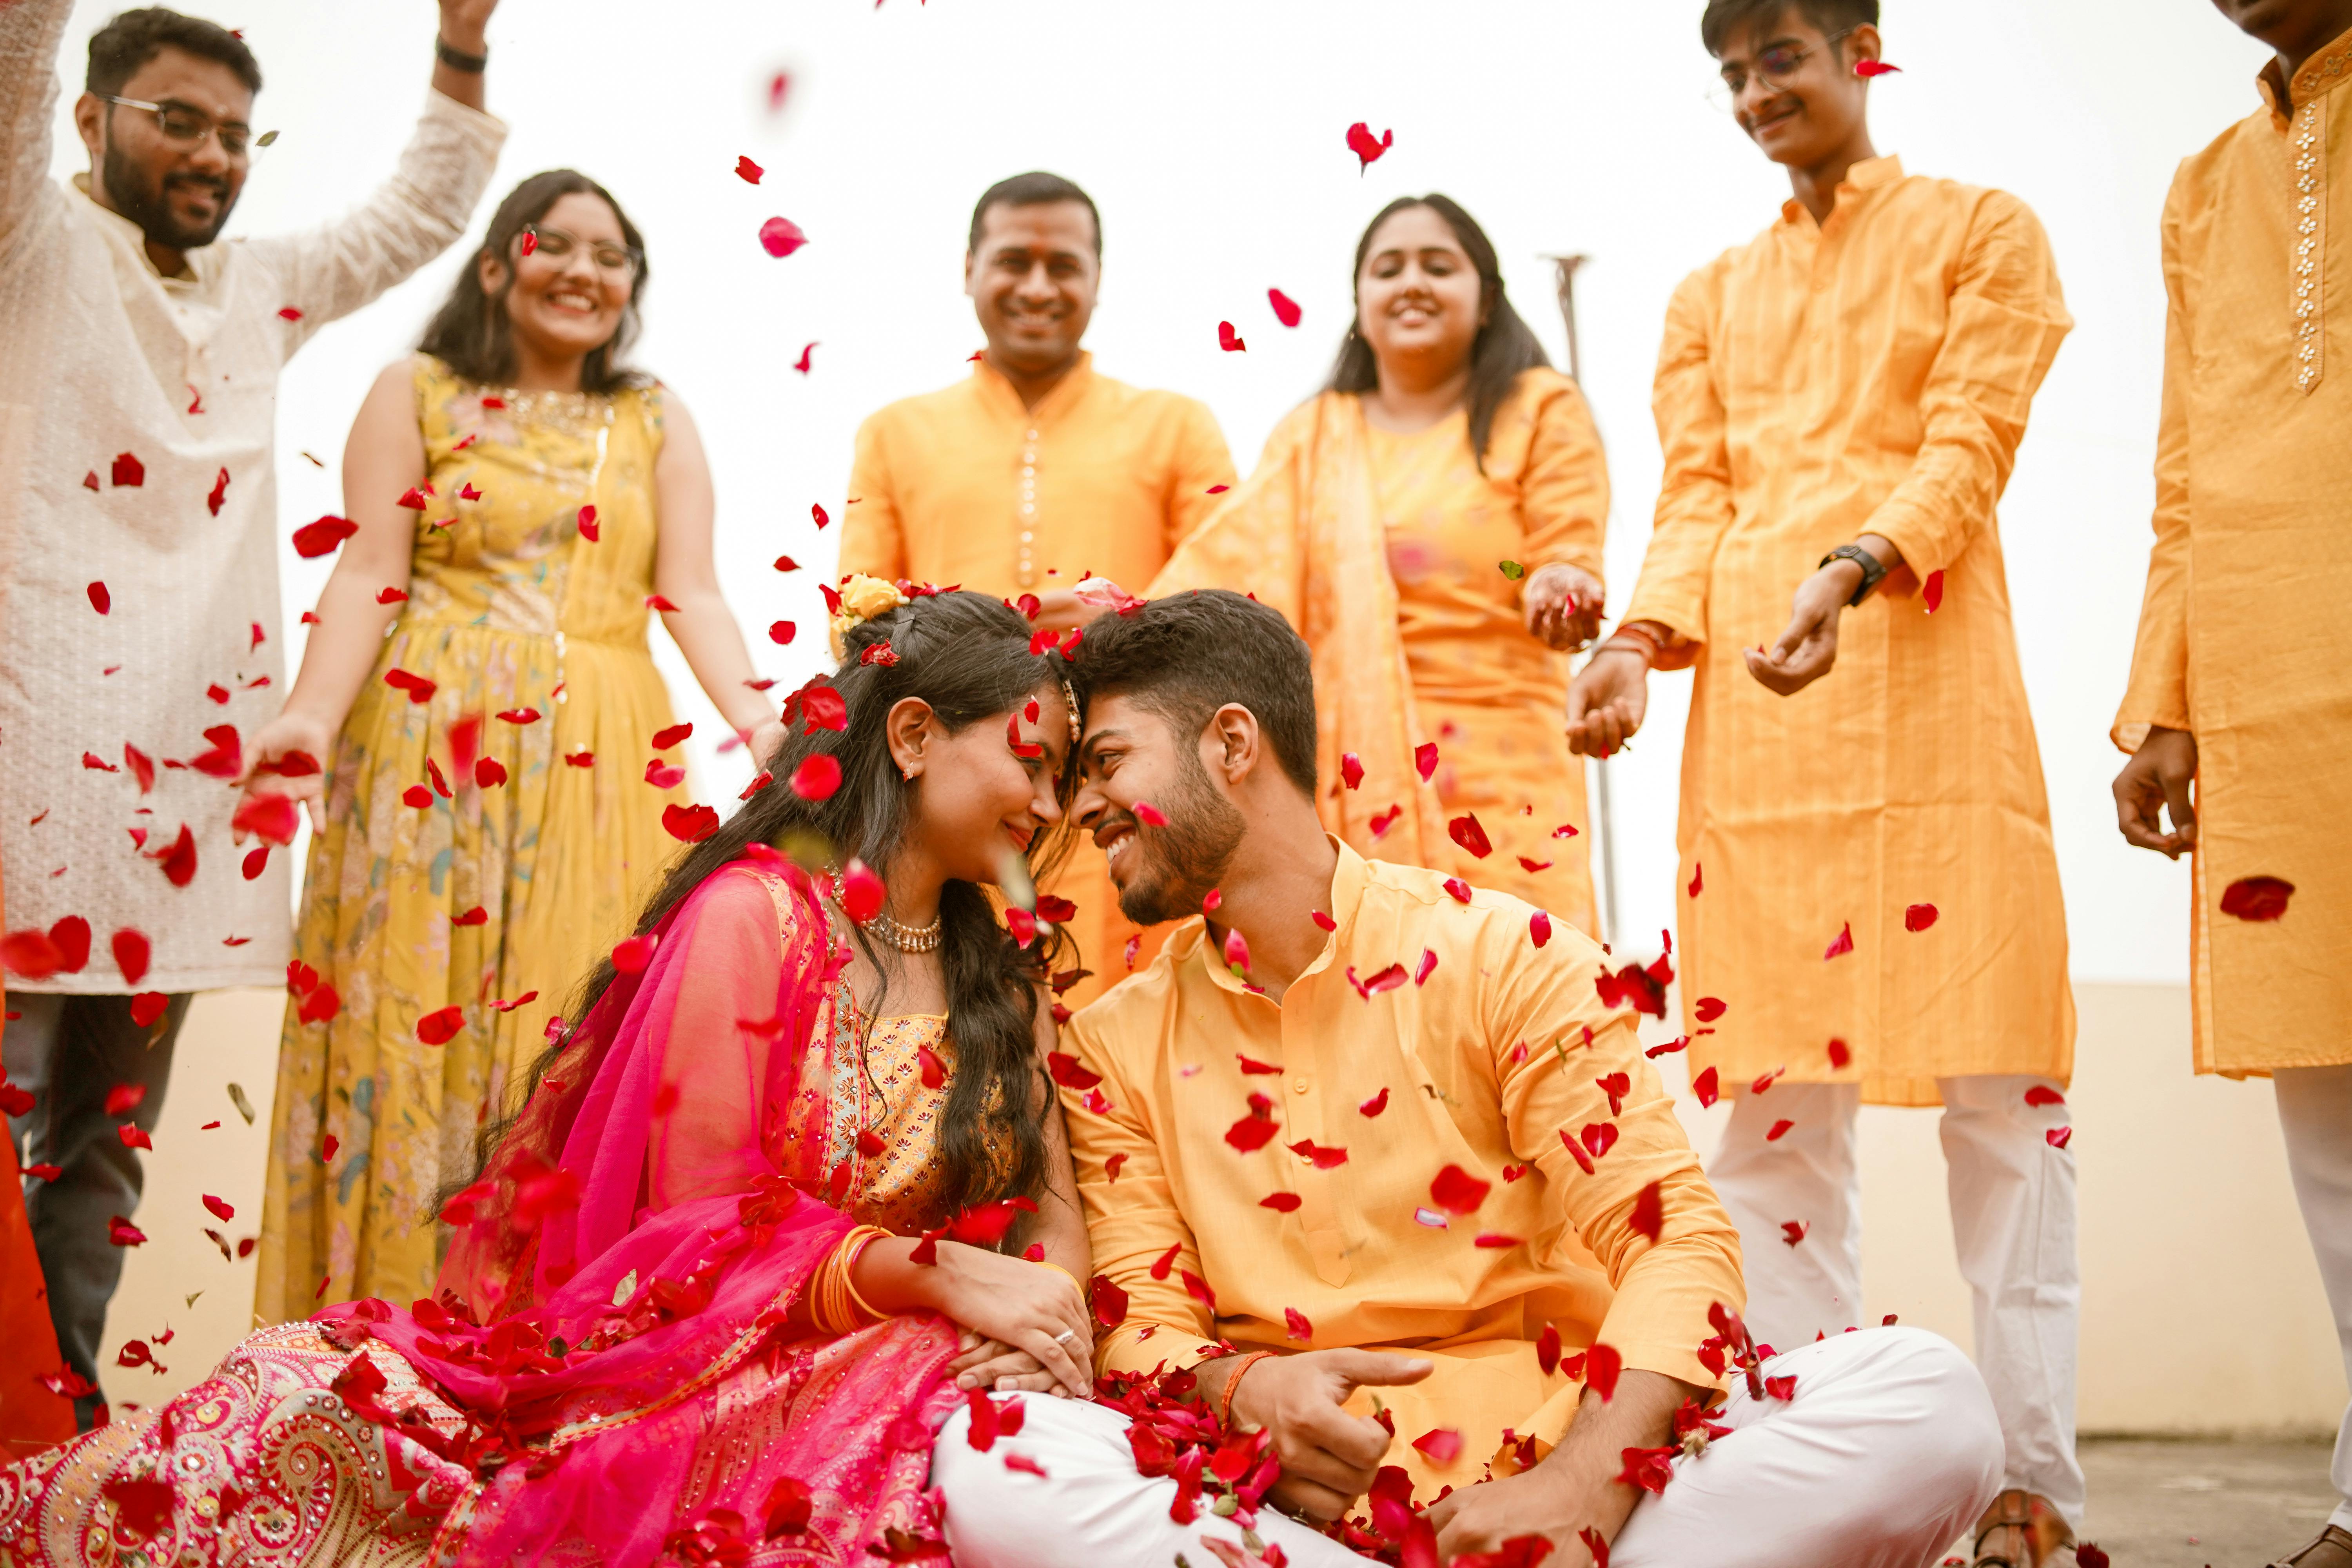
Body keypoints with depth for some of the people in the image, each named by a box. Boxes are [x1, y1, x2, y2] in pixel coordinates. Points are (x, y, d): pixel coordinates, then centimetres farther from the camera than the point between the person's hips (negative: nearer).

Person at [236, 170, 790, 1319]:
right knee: (410, 1019, -3)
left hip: (598, 763, 2)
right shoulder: (416, 394, 8)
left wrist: (753, 717, -12)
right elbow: (370, 577, -1)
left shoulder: (658, 423, 15)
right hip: (432, 750, -2)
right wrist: (314, 716, -17)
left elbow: (690, 594, 5)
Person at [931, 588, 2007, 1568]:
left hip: (1554, 1444, 0)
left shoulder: (1497, 957, 2)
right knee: (983, 1460, -30)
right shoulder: (1114, 1047, 11)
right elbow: (1140, 1317, 5)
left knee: (1929, 1399, -24)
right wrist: (1239, 1386, -20)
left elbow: (1679, 1238, -5)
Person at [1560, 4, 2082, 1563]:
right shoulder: (1710, 296, 23)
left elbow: (1968, 451, -2)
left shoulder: (1980, 232, 12)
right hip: (1752, 719, 4)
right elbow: (1694, 500, 13)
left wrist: (1851, 572, -22)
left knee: (1998, 1093, -6)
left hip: (1927, 688, -4)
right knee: (1768, 1096, 1)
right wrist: (1642, 641, -7)